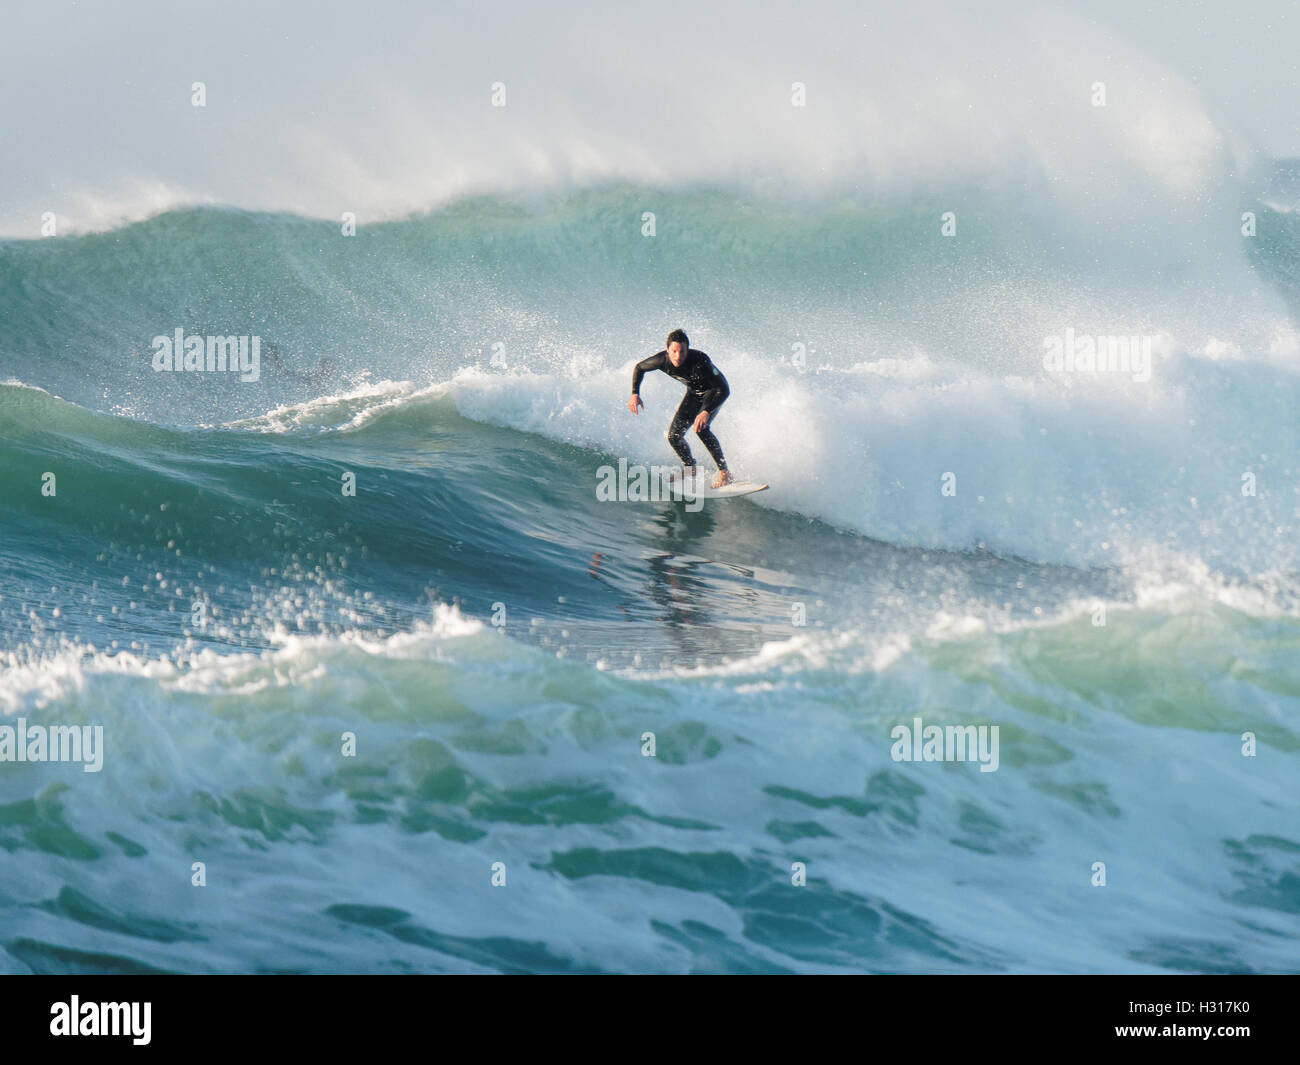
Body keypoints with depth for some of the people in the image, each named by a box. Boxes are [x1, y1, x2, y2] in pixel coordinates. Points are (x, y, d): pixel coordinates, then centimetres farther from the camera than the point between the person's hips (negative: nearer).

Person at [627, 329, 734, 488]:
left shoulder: (700, 361, -39)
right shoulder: (662, 360, -25)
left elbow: (724, 390, -38)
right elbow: (639, 368, -3)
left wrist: (707, 411, -50)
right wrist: (635, 394, -16)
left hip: (714, 392, -5)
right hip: (694, 392, 6)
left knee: (700, 428, -29)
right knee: (674, 436, -3)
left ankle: (724, 472, -20)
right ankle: (690, 469, 24)